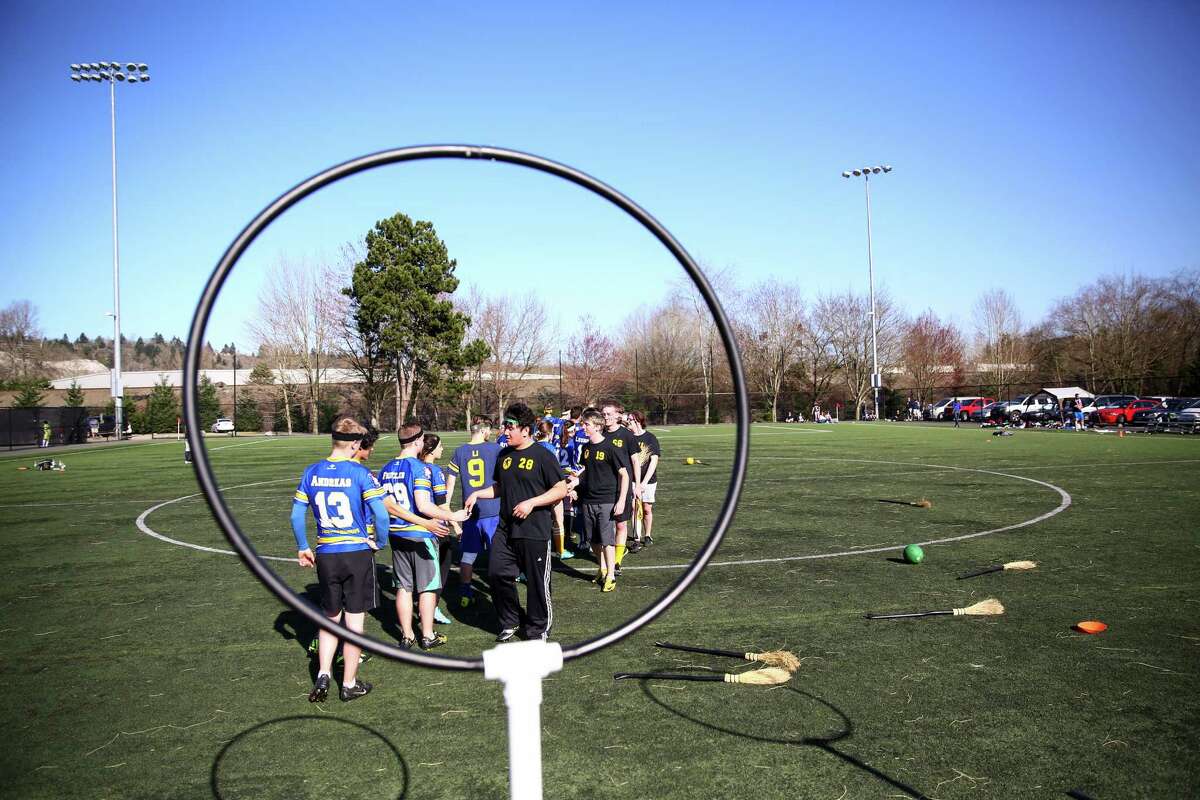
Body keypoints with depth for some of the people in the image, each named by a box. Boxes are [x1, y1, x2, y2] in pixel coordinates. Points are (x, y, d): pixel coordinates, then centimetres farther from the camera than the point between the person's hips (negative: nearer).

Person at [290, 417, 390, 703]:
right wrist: (379, 542, -1)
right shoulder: (360, 473, -13)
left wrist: (302, 548, 17)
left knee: (330, 619, 20)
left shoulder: (311, 472, 2)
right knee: (354, 621, 8)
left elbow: (296, 515, 5)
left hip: (326, 556, 4)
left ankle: (323, 675, 8)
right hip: (358, 554, -4)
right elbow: (381, 513, -18)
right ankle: (349, 684, 17)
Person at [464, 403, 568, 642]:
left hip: (535, 531, -6)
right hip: (506, 529, 6)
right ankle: (510, 622, 25)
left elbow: (561, 489, -11)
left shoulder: (542, 456, -10)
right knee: (497, 573, 4)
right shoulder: (504, 455, 10)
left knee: (537, 581, 4)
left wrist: (531, 503, -18)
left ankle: (537, 629, 23)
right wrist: (477, 494, 7)